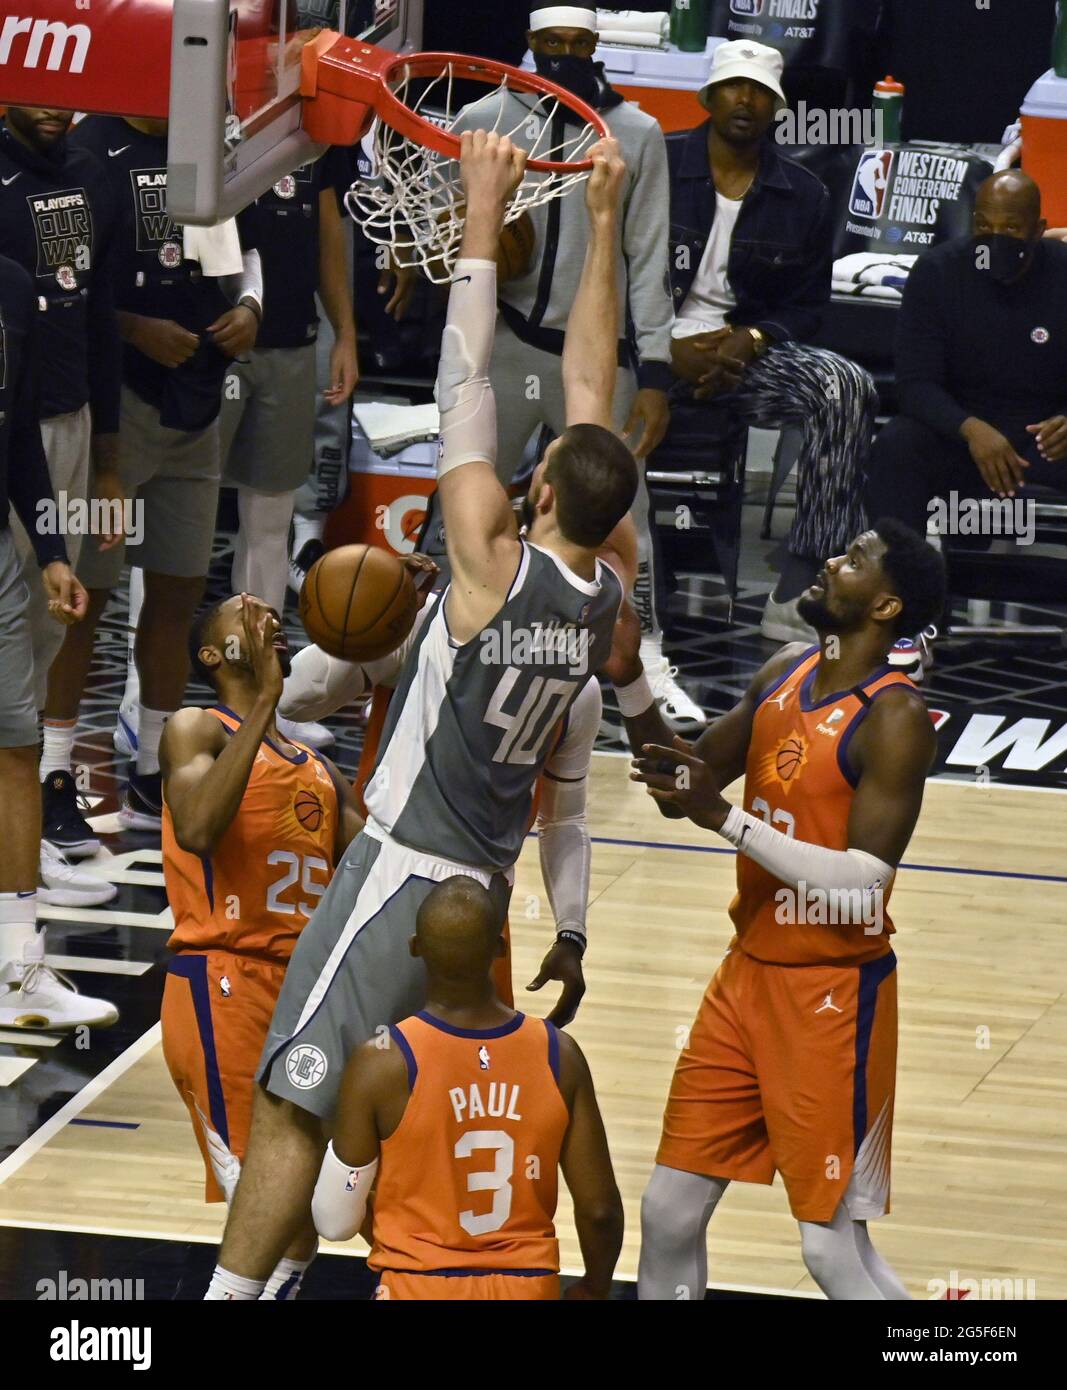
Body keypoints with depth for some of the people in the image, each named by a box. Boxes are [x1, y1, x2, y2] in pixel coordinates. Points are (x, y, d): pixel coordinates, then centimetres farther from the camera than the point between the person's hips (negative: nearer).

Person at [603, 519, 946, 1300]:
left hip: (833, 996, -8)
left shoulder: (894, 719, -19)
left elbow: (864, 885, -26)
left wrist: (725, 819, -29)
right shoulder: (783, 676, 5)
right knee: (670, 1211, 10)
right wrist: (629, 681, 0)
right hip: (749, 973, 8)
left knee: (834, 1247, -5)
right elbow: (680, 788, 15)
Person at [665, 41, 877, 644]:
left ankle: (797, 599, -30)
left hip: (745, 351, 3)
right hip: (654, 352, -3)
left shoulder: (804, 195, 10)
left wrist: (750, 342, -9)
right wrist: (668, 351, -13)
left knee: (847, 386, -26)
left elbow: (807, 305, 13)